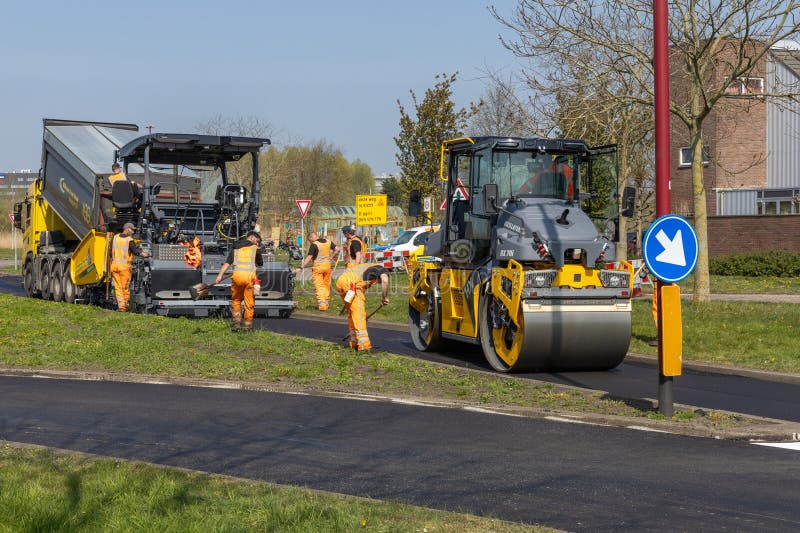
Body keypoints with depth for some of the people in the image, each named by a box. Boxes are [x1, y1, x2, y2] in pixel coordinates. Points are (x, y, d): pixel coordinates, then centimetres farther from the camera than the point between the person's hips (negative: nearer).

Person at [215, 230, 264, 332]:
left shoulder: (235, 248, 19)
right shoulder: (255, 248, 12)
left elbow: (227, 262, 7)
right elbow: (260, 263, 20)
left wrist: (220, 275, 0)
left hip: (237, 274, 2)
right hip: (250, 275, -2)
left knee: (236, 300, 18)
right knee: (249, 303, 7)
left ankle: (237, 321, 8)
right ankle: (247, 325, 12)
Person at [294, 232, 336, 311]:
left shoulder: (314, 245, -15)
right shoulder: (328, 242, 4)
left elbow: (309, 257, -20)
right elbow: (336, 249, 13)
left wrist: (301, 268, -20)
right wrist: (331, 257, 27)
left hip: (318, 266, -6)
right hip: (327, 265, 6)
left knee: (319, 286, -2)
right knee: (326, 285, 16)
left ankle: (322, 305, -9)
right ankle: (326, 303, 24)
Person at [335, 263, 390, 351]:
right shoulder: (382, 270, 17)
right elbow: (385, 280, -10)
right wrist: (384, 298, 2)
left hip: (340, 280, 7)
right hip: (352, 282, -7)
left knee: (352, 312, 20)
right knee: (359, 313, -5)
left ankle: (354, 342, 26)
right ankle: (363, 344, -11)